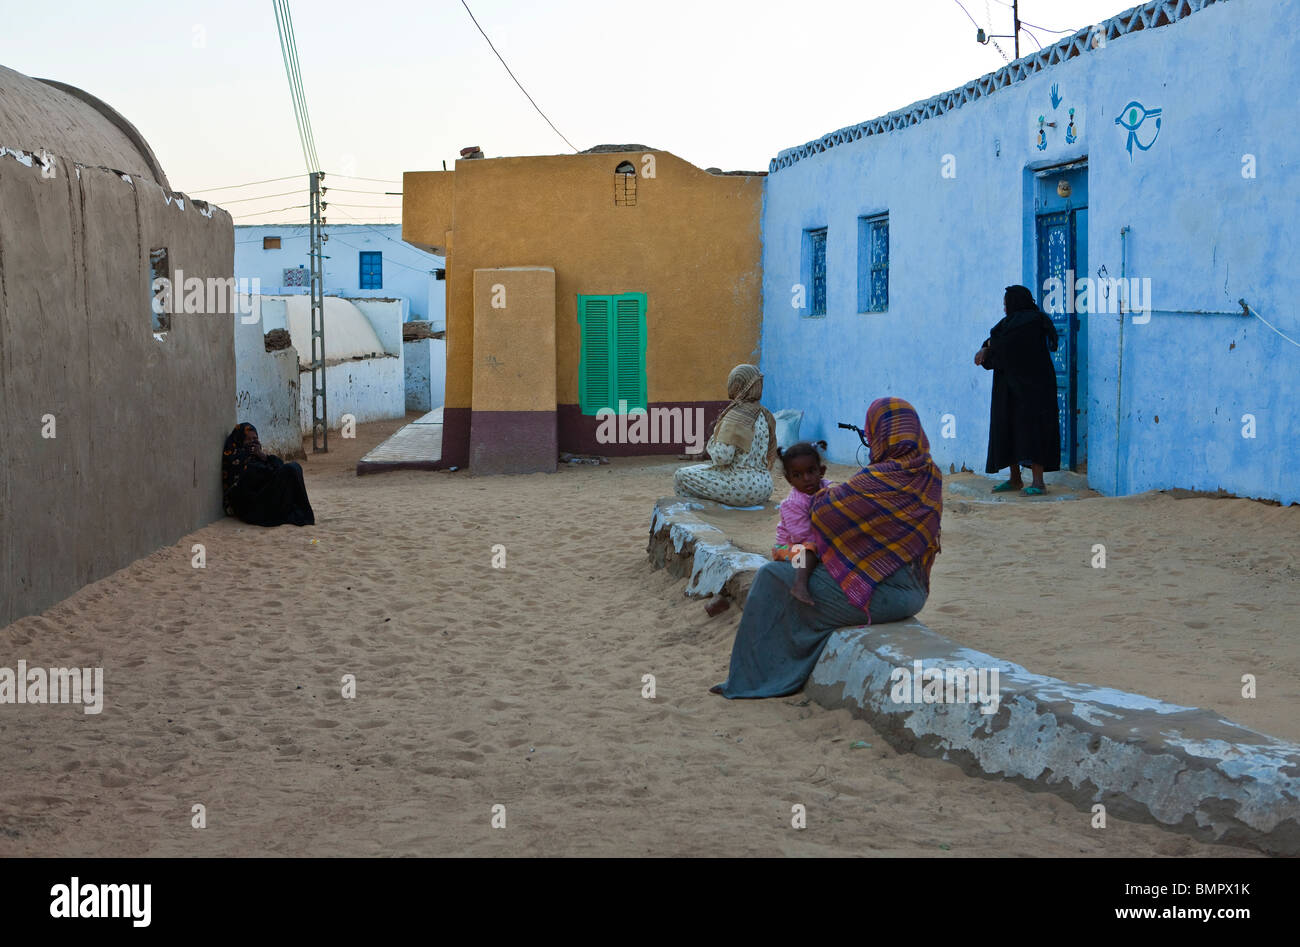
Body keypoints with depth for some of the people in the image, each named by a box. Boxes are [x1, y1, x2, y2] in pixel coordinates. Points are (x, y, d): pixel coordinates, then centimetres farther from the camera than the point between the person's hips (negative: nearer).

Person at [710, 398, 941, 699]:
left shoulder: (880, 479, -22)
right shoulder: (931, 476, 2)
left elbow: (825, 511, -12)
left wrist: (821, 491, 10)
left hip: (880, 595, -9)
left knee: (772, 578, 6)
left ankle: (752, 677, 17)